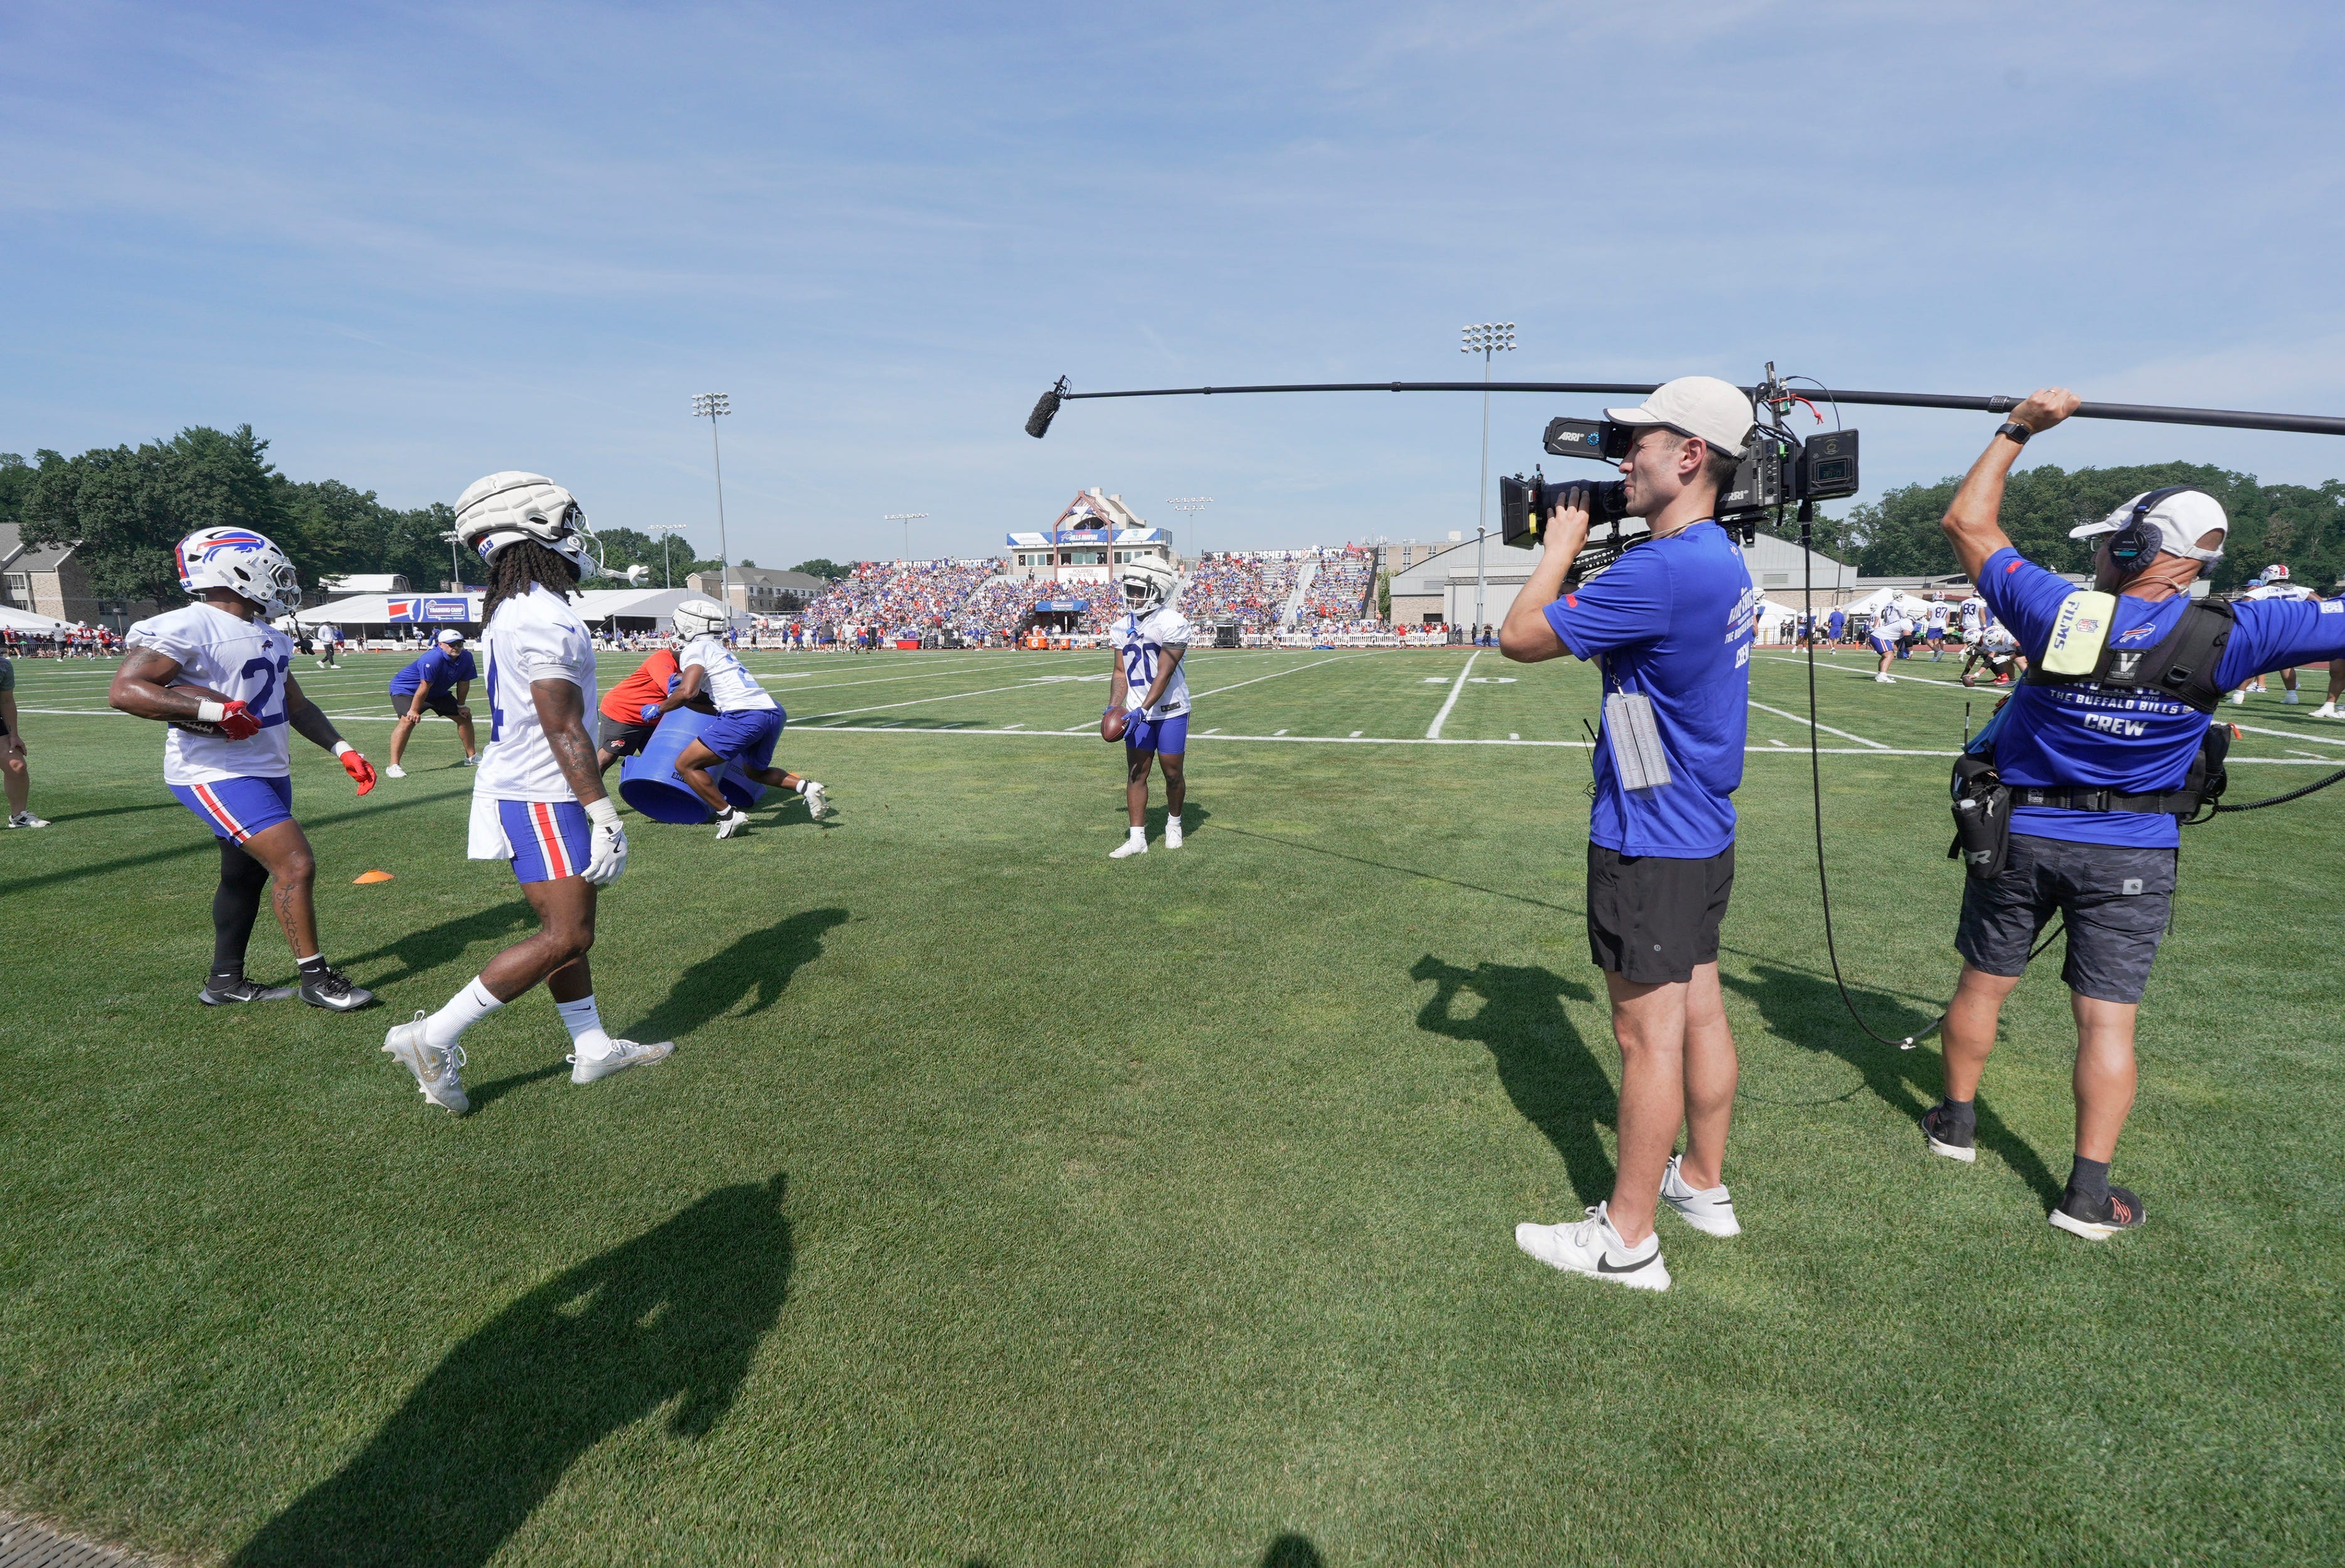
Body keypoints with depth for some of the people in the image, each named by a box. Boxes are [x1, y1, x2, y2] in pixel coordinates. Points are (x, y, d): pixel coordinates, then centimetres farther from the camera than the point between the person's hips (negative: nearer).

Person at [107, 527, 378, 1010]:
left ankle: (225, 981, 32)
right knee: (296, 865, -15)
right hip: (219, 775, -10)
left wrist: (341, 749, 13)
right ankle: (315, 978, -4)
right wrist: (213, 709, -30)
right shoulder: (187, 628, -15)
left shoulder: (268, 637, 13)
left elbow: (296, 705, 22)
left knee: (246, 876, 18)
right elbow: (124, 691, -21)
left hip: (270, 771, 10)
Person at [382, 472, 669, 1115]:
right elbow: (563, 729, -22)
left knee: (566, 928, 14)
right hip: (541, 799, -11)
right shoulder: (544, 619, -20)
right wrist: (603, 814, -21)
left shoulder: (511, 611, 12)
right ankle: (433, 1038, 0)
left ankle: (593, 1049, 23)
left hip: (519, 788, 11)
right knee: (565, 937, -7)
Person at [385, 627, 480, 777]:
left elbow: (464, 683, 0)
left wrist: (461, 706, 6)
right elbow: (424, 687, -32)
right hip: (406, 689, -8)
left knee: (465, 717, 8)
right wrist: (414, 711, -27)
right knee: (408, 720, -29)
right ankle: (393, 766, -28)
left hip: (438, 692, 8)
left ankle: (472, 756, 25)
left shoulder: (466, 657, -13)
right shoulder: (433, 659, -35)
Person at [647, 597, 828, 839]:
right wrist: (681, 687, 21)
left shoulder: (696, 649, 2)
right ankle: (805, 786, 9)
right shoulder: (721, 649, 28)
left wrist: (660, 708, 5)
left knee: (685, 765, 1)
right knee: (754, 770, 31)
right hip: (774, 711, 9)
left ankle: (728, 815, -2)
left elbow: (687, 692, -12)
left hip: (745, 715, -9)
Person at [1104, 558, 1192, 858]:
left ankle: (1174, 824, 30)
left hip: (1170, 711, -5)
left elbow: (1164, 675, -19)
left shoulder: (1173, 624, -14)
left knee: (1173, 773, 5)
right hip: (1138, 712, 5)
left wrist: (1142, 710, -24)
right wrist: (1113, 708, -4)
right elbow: (1120, 673, 9)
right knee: (1136, 773, 1)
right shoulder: (1123, 627, 6)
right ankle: (1137, 838, 6)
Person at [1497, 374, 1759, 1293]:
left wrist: (1561, 546, -4)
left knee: (1648, 1035, 0)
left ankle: (1626, 1240, 13)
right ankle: (1704, 1184, 36)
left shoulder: (1663, 571, -24)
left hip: (1649, 844, -10)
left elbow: (1519, 638, -19)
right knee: (1699, 1012, 19)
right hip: (1702, 834, 10)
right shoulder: (1726, 563, 9)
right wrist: (1587, 546, 12)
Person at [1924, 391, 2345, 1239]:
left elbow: (1968, 521, -4)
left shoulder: (2059, 612, -14)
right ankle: (2088, 1193, 8)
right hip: (2131, 856, 0)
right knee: (2107, 1018, 5)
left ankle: (1956, 1120, 32)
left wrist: (2019, 427, 4)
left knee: (1982, 984, 16)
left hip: (2020, 835, 0)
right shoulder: (2230, 635, -14)